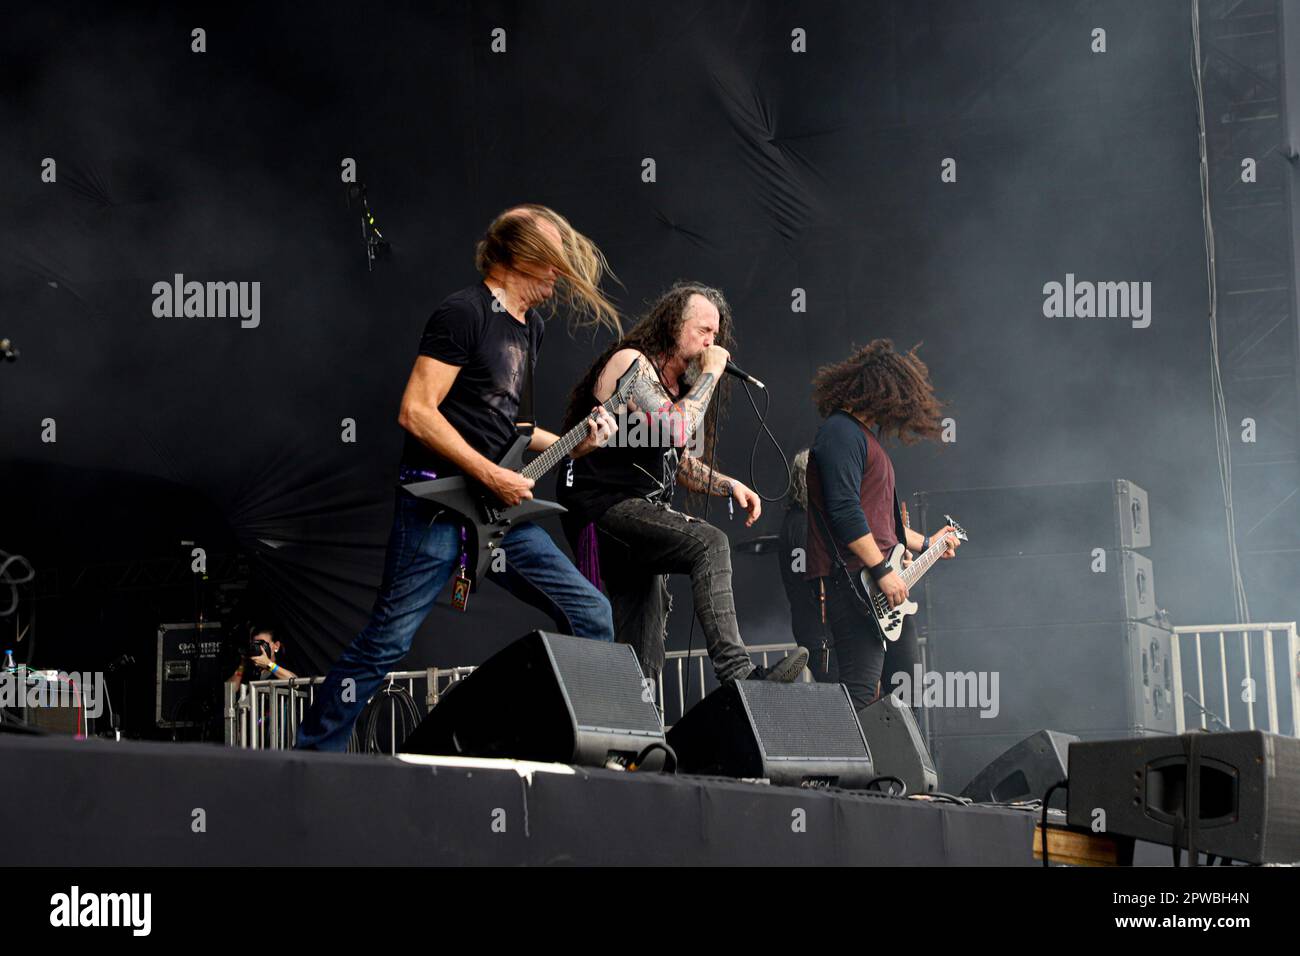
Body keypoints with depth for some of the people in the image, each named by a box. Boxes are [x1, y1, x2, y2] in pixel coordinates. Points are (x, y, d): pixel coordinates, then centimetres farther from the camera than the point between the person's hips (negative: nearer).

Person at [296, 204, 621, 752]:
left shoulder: (528, 326, 18)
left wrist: (571, 445, 13)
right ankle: (314, 753, 1)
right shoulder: (465, 313, -10)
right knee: (388, 640, -8)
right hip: (438, 506, -8)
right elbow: (416, 412, -17)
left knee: (589, 615, 2)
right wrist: (492, 477, -18)